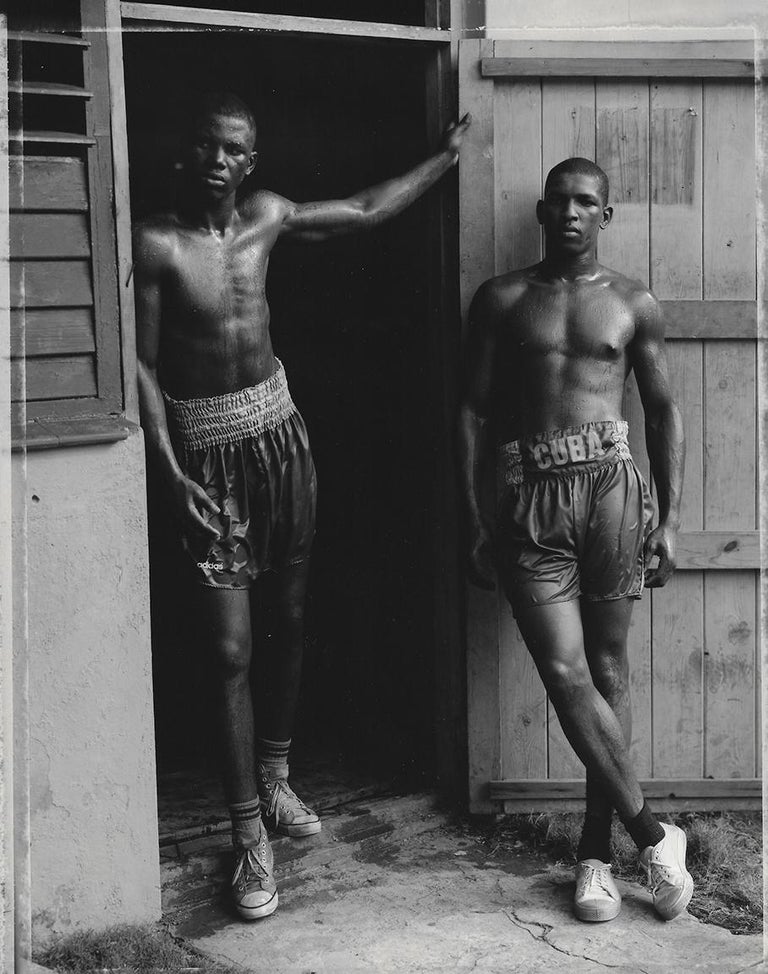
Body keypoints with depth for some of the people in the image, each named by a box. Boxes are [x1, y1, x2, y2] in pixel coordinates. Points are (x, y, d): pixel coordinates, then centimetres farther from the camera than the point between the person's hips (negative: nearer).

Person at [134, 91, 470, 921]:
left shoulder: (266, 217, 2)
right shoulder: (156, 243, -12)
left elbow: (364, 212, 17)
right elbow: (143, 364, -10)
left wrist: (444, 158, 21)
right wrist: (170, 471, -16)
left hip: (279, 431, 5)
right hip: (207, 454, -5)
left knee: (289, 621, 12)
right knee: (230, 652, -5)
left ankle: (274, 780, 33)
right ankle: (251, 838, 4)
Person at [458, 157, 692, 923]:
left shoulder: (634, 304, 10)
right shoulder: (501, 300, 9)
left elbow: (663, 410, 12)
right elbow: (475, 409, 8)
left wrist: (670, 518, 6)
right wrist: (474, 519, 3)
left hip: (612, 485, 1)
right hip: (532, 495, 0)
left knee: (608, 668, 3)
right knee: (565, 673, -8)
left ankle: (596, 847, 13)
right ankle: (652, 834, 4)